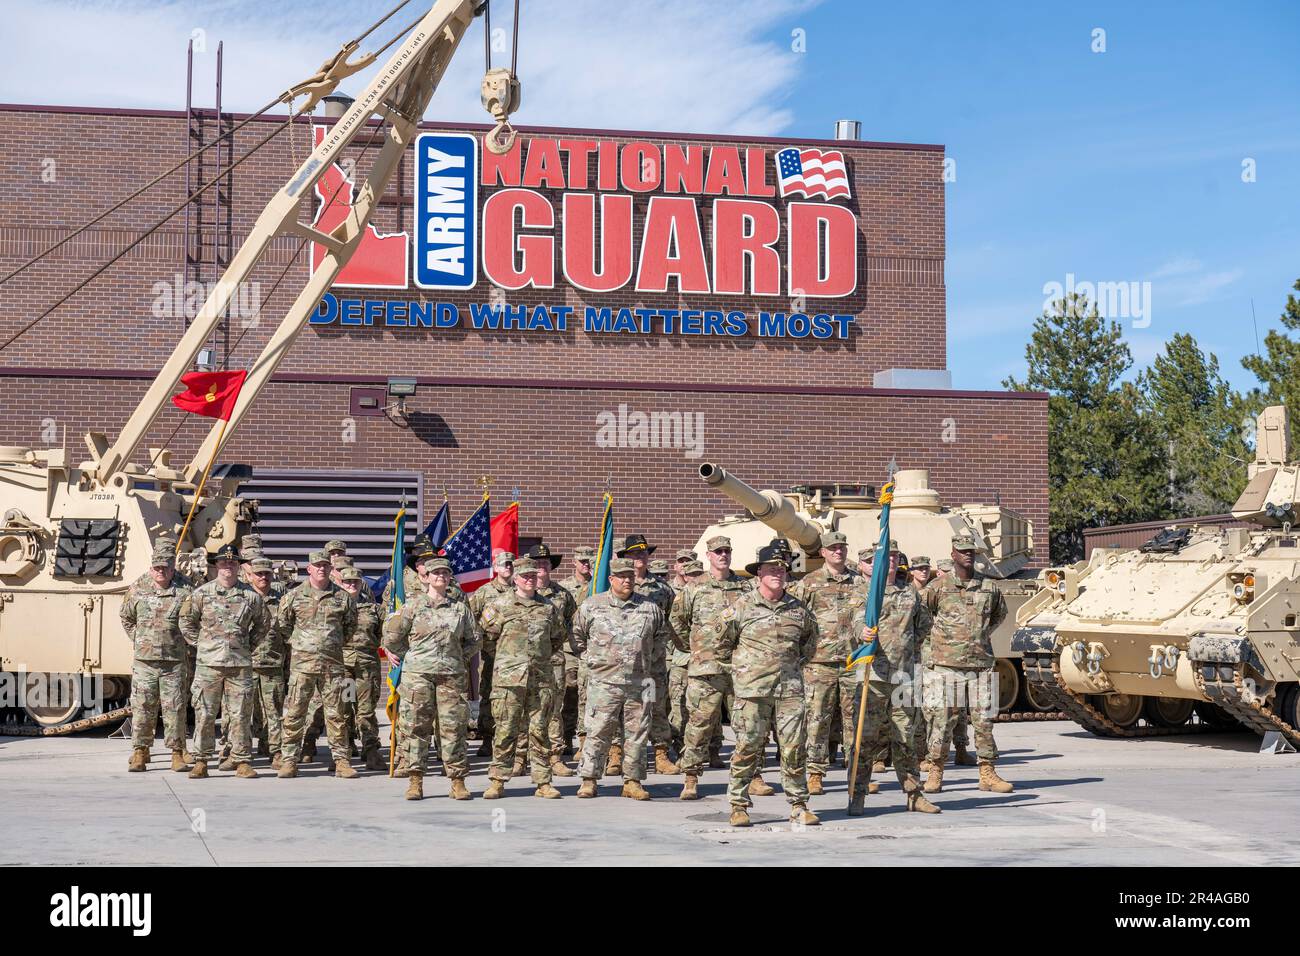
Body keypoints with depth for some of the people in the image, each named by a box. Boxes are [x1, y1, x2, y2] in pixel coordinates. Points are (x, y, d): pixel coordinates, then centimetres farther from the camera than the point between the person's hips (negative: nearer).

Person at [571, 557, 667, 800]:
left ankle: (632, 781, 12)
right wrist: (591, 658, 5)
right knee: (598, 731, -3)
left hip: (639, 683, 2)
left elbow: (662, 636, 23)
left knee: (637, 733, 4)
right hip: (604, 681, -2)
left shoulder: (650, 607, 8)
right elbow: (576, 636, 12)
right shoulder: (591, 606, 3)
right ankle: (589, 780, 5)